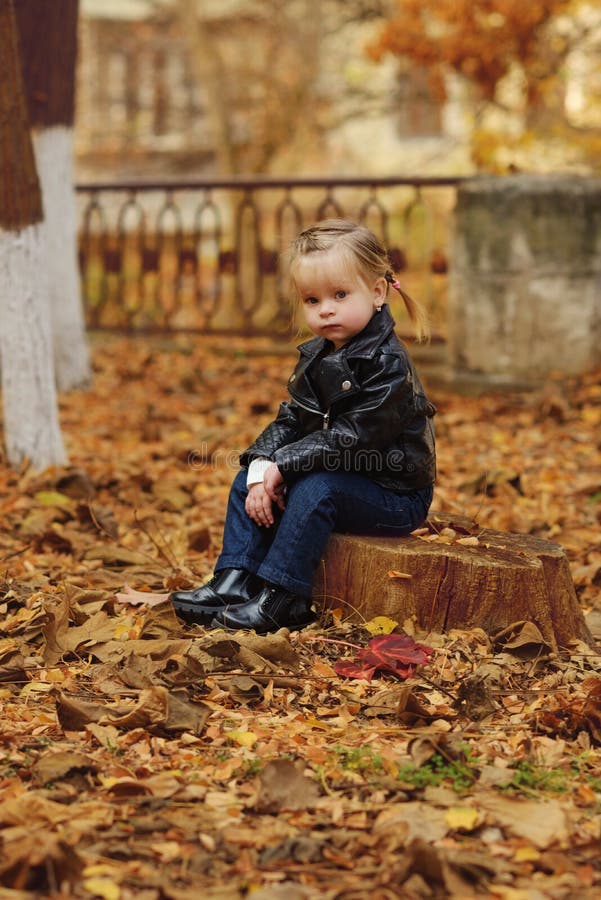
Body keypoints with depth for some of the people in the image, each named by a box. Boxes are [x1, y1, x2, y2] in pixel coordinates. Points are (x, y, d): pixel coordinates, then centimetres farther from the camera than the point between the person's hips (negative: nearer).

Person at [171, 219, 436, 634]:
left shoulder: (388, 364, -22)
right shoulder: (317, 356, 5)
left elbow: (351, 437, -26)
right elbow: (292, 420, 4)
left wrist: (284, 466, -23)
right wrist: (262, 466, -14)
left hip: (395, 494, -8)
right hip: (340, 476, 9)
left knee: (315, 487, -32)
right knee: (248, 480, 0)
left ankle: (282, 599, -27)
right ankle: (235, 580, -5)